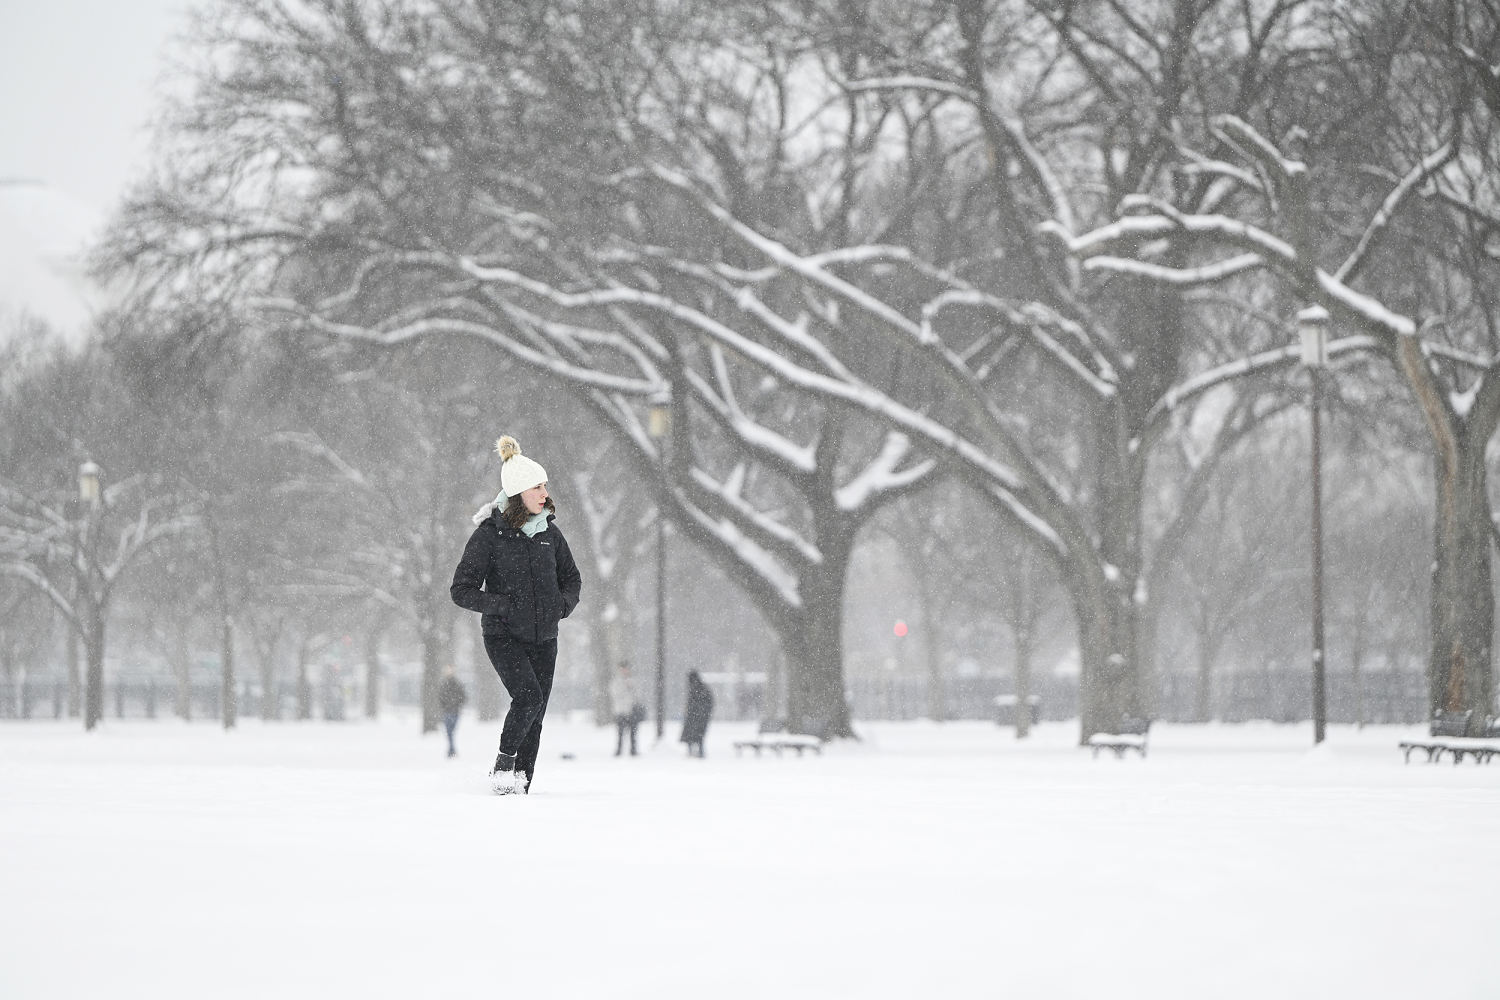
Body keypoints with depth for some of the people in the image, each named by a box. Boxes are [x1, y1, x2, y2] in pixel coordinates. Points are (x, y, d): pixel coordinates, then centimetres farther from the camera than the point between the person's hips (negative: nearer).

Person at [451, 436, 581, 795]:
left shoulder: (549, 533, 7)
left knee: (535, 715, 0)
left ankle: (521, 783, 8)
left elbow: (571, 577, 22)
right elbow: (461, 590, -8)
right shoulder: (489, 535, -8)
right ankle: (504, 762, -4)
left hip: (544, 637, 5)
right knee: (528, 697, -23)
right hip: (504, 636, -5)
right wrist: (502, 606, -20)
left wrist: (564, 603, 1)